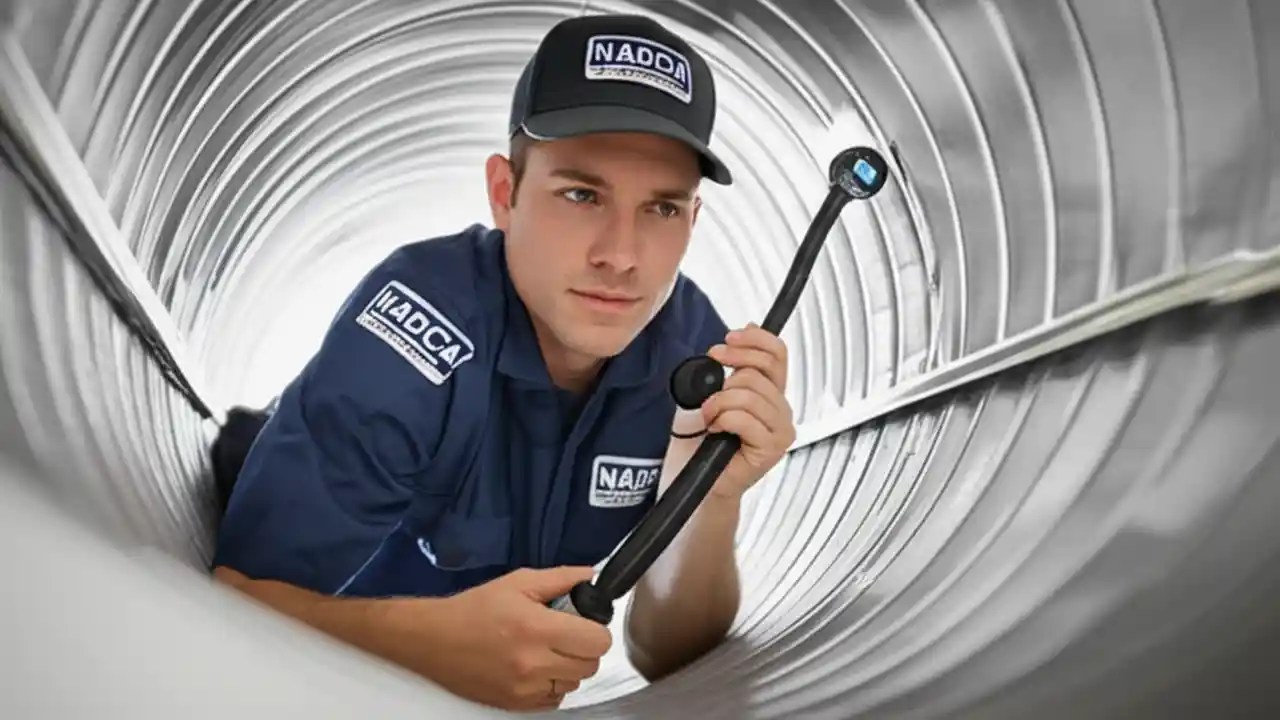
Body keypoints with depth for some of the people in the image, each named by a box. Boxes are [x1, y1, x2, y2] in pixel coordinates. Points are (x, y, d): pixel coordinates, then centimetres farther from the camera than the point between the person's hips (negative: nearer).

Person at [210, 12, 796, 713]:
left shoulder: (695, 348, -17)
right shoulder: (419, 317, -28)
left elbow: (664, 655, -13)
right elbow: (244, 600, -25)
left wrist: (711, 498, -30)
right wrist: (440, 640, -42)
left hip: (513, 687, 4)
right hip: (334, 689, -3)